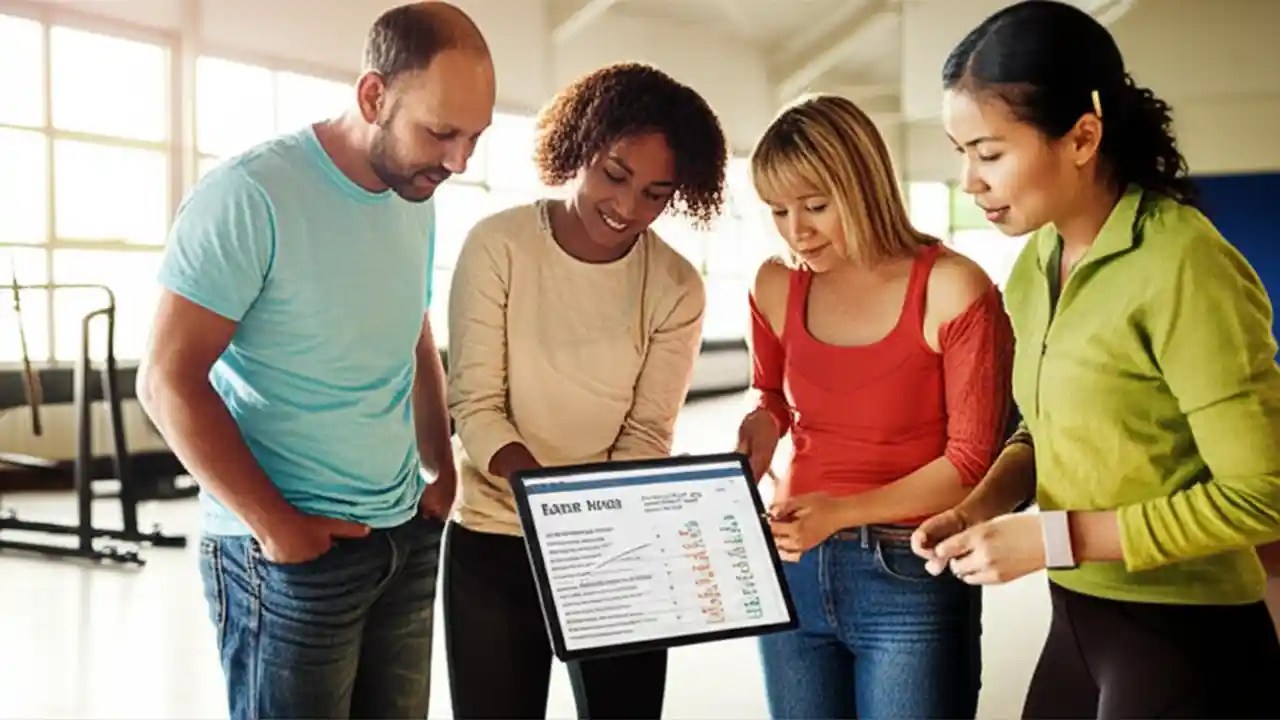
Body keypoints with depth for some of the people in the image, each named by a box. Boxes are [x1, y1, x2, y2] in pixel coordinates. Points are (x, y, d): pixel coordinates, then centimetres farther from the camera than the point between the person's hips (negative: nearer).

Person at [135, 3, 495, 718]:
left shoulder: (418, 200, 7)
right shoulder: (250, 196, -15)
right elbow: (169, 381, -15)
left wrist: (445, 474, 9)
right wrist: (276, 524, -15)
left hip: (408, 537, 6)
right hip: (294, 551, -6)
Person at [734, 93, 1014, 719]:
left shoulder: (952, 291, -15)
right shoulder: (776, 288, 0)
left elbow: (972, 460, -12)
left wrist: (842, 512, -22)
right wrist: (760, 424, -4)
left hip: (912, 580, -5)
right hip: (794, 569, 5)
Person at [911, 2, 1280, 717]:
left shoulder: (1184, 268, -21)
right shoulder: (1036, 262, 3)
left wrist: (1052, 537, -20)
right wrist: (981, 505, -5)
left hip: (1185, 636, -7)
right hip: (1076, 619, 7)